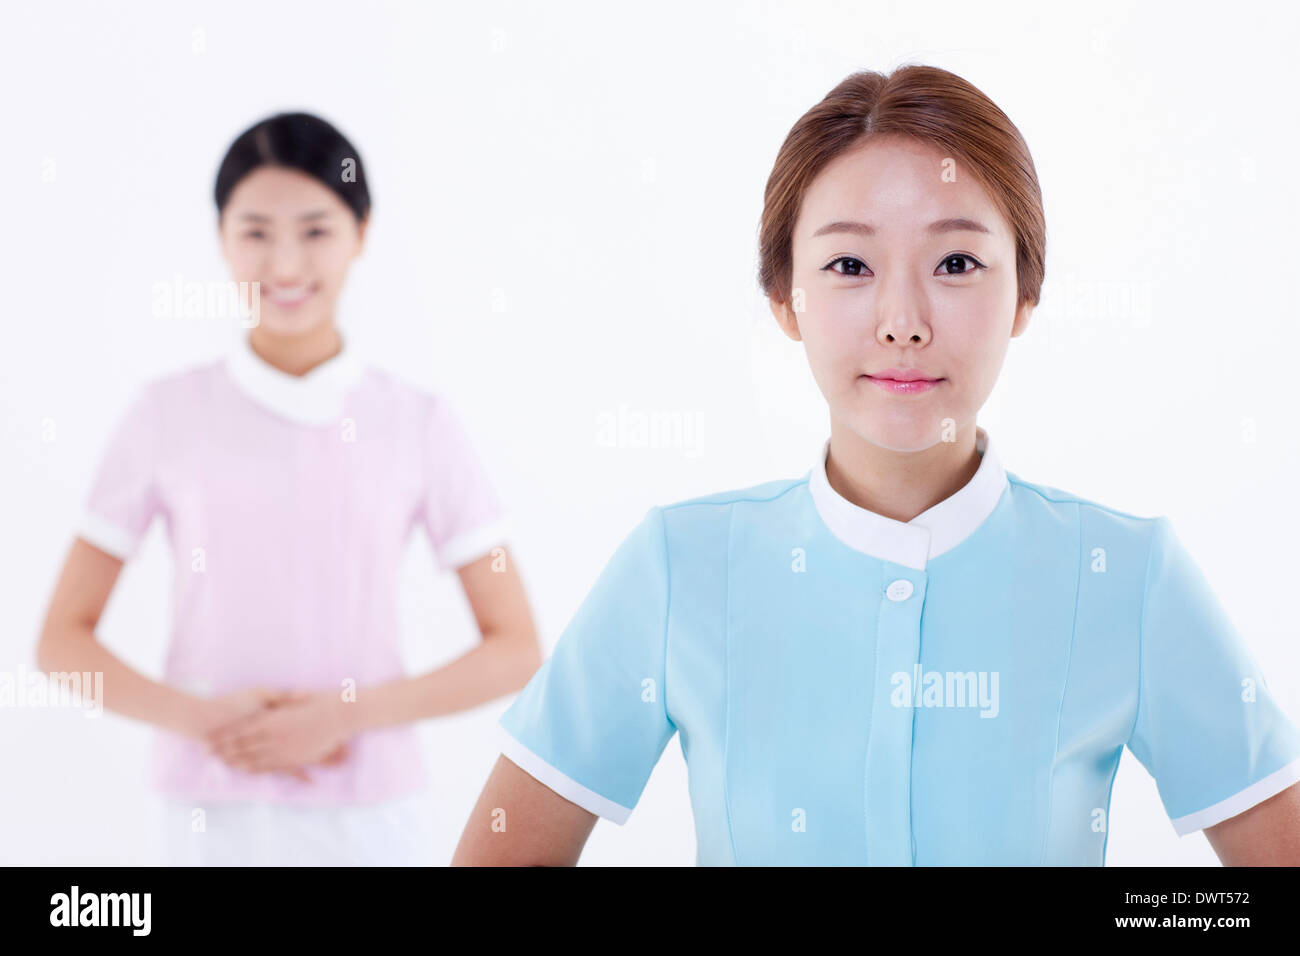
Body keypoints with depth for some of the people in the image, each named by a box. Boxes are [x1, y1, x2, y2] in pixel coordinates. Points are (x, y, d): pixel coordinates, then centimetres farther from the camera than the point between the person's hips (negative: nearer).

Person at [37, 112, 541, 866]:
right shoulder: (169, 416, 2)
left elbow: (516, 651, 2)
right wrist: (202, 718, -11)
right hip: (216, 819, 0)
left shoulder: (421, 422, 1)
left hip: (374, 818, 0)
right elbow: (63, 641, 5)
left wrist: (346, 713, -10)